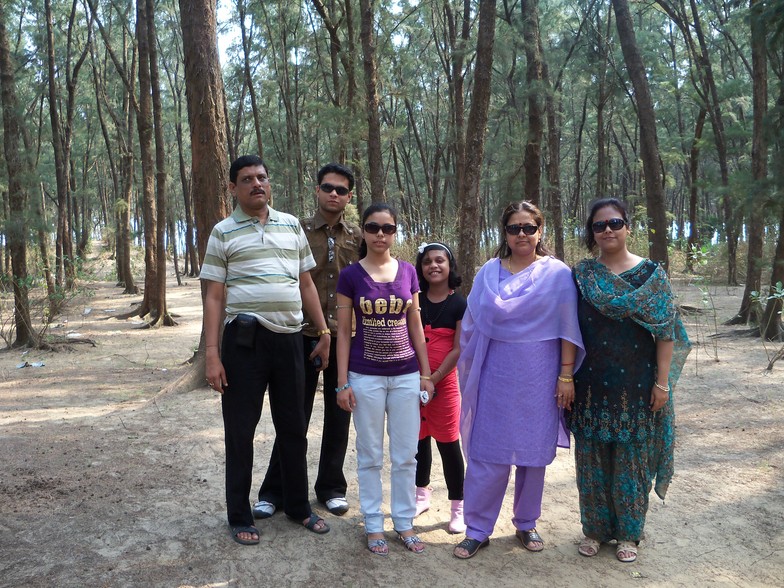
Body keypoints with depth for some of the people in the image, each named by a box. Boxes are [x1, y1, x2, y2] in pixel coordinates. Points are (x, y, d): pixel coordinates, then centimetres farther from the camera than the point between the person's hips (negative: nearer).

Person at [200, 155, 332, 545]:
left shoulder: (292, 226, 11)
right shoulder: (223, 233, 1)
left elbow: (306, 284, 15)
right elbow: (213, 297, -2)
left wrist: (324, 332, 10)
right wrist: (212, 355, -8)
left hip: (289, 339, 4)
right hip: (245, 340, -3)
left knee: (293, 427, 13)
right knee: (240, 431, 6)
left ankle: (298, 506, 30)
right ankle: (239, 517, 21)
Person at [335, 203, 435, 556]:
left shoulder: (408, 272, 4)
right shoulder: (350, 276, -4)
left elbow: (415, 327, 8)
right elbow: (343, 331, -2)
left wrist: (426, 373, 6)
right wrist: (342, 382, -6)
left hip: (406, 375, 2)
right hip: (366, 377, -2)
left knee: (405, 455, 9)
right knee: (370, 455, 9)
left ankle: (404, 522, 25)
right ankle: (373, 525, 23)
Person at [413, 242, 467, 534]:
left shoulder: (459, 304, -5)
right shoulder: (414, 300, 4)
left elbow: (459, 349, -9)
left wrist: (434, 378, -14)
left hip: (444, 382, -3)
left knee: (449, 443, 0)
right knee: (419, 440, 14)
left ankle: (458, 507, 11)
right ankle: (422, 494, 33)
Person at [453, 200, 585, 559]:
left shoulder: (557, 274, -1)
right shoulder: (489, 272, 4)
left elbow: (567, 328, -2)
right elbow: (473, 324, 8)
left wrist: (566, 375, -5)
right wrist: (472, 374, 7)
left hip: (539, 378, 0)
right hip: (497, 375, 1)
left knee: (534, 452, 11)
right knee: (487, 453, 2)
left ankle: (526, 524, 29)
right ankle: (477, 529, 14)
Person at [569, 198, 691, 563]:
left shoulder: (651, 274, -2)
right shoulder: (582, 273, 2)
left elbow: (666, 332, -3)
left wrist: (662, 382, -7)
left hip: (636, 385, -1)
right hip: (592, 385, 1)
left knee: (631, 458, 9)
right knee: (592, 457, 9)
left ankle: (628, 533, 26)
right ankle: (595, 529, 27)